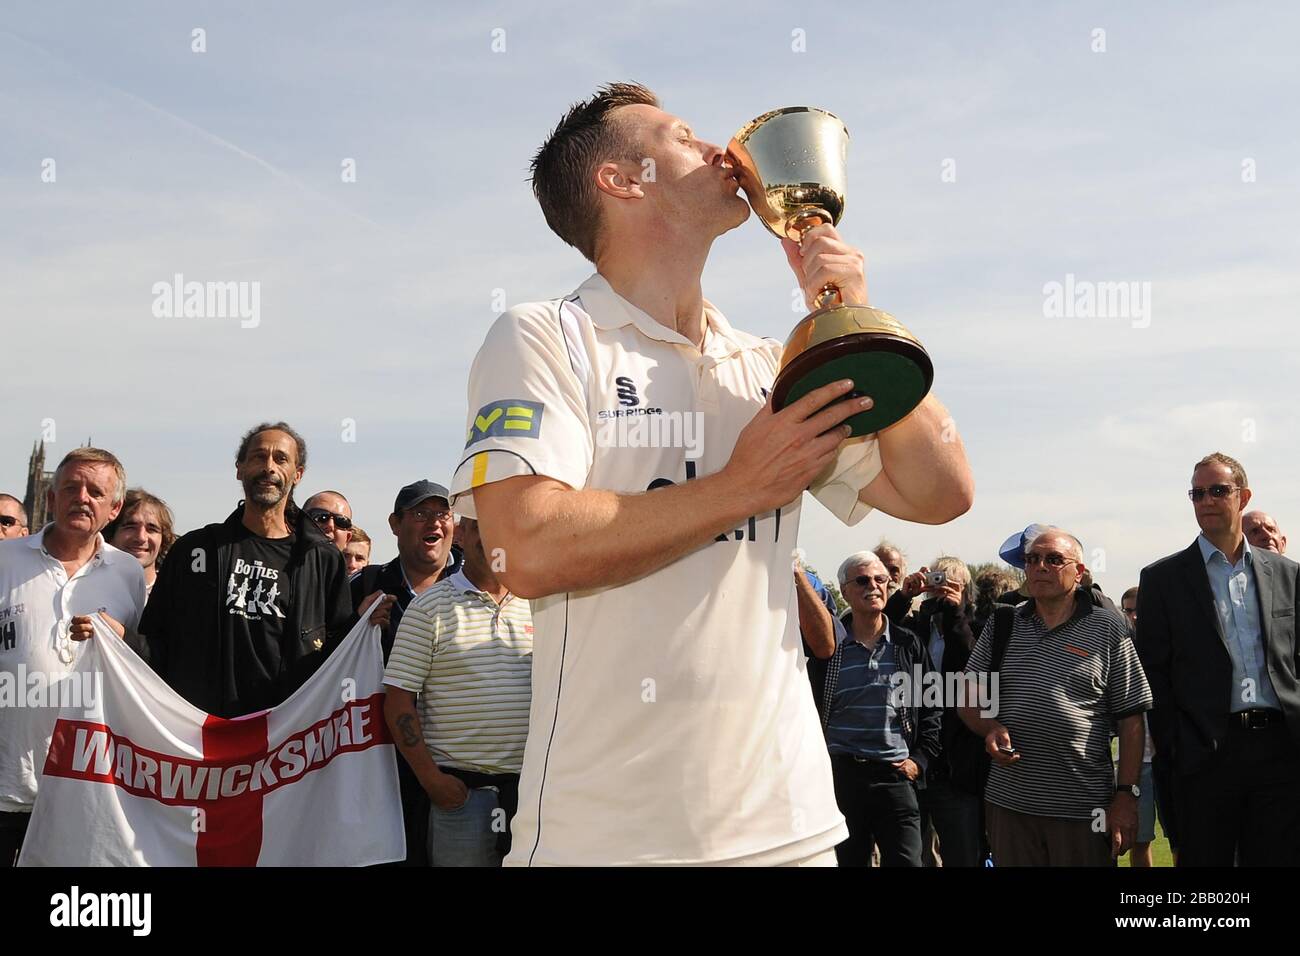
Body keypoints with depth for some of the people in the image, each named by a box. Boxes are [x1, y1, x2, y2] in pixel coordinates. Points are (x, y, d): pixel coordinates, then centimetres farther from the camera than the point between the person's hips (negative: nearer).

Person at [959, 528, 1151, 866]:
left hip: (1083, 810, -3)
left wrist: (1126, 796, -6)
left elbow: (1130, 720, 0)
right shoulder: (1002, 625, 10)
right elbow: (968, 698, 13)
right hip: (1008, 802, 3)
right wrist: (990, 728, -8)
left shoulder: (1108, 629, 1)